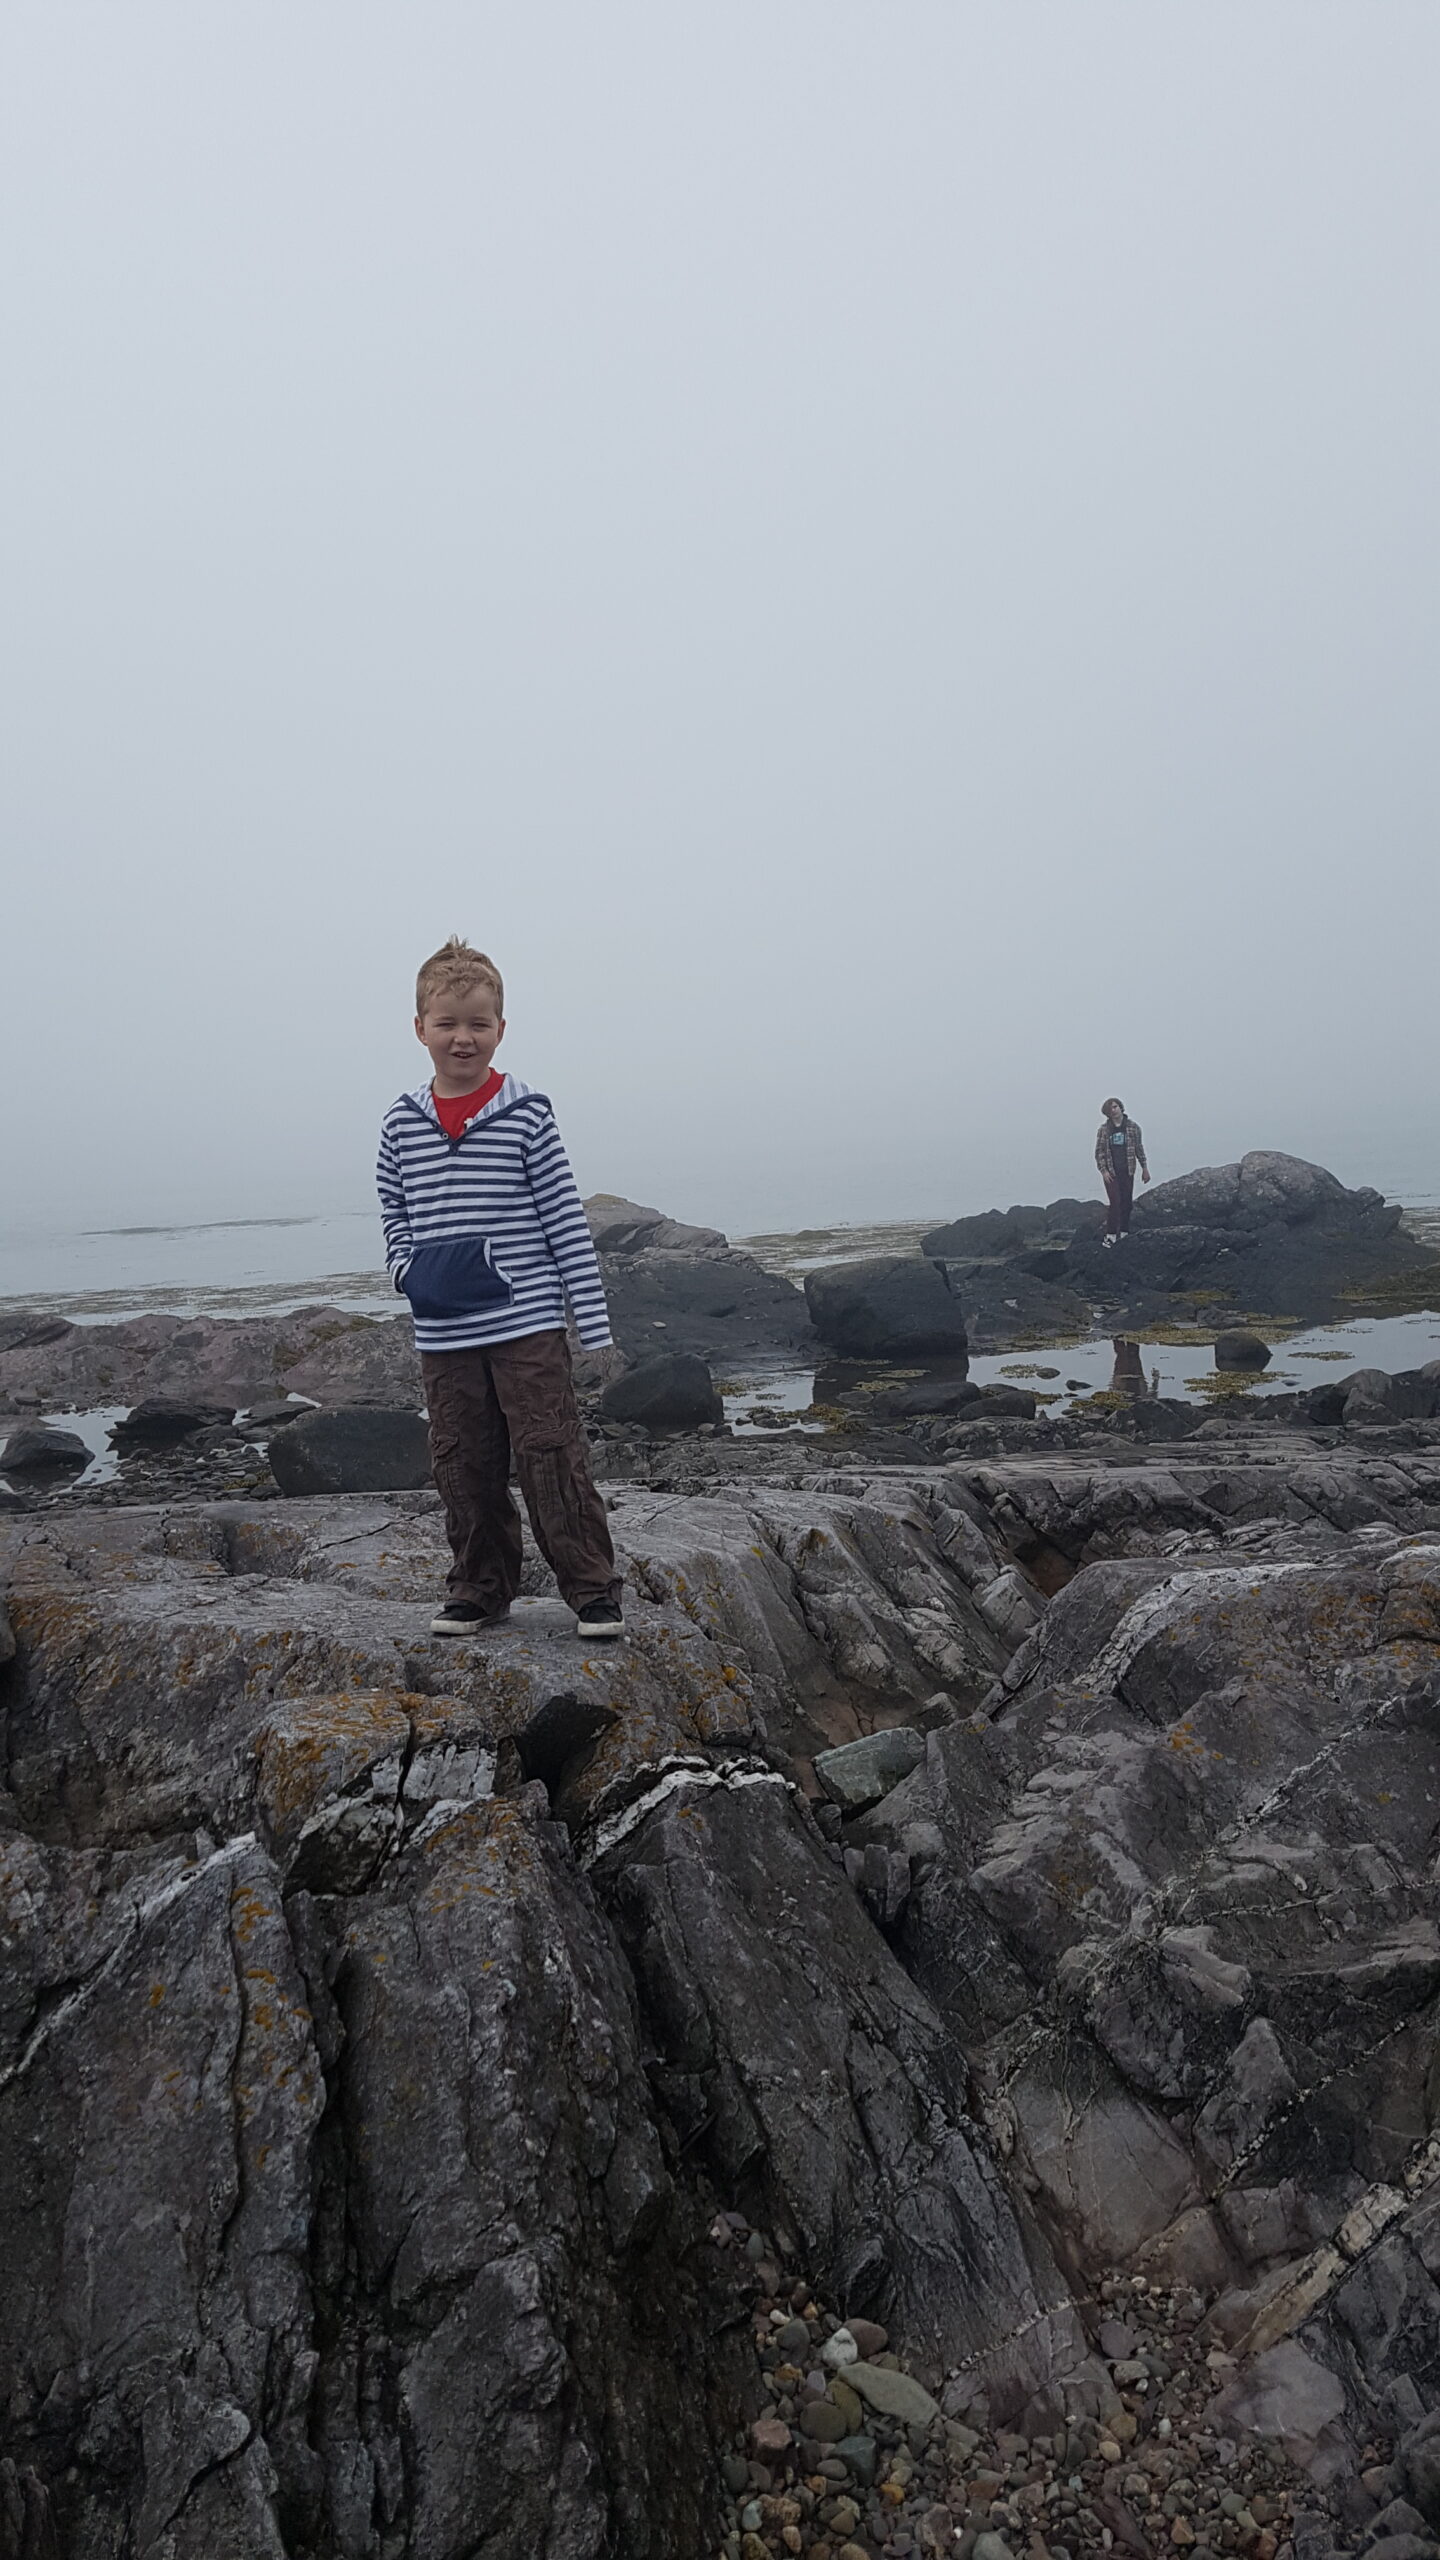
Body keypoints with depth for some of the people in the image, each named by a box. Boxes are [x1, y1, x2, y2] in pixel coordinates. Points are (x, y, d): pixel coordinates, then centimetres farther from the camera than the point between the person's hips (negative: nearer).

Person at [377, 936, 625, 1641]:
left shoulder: (525, 1115, -4)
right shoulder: (401, 1122, 6)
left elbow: (565, 1219, -4)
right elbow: (393, 1212, 18)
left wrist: (592, 1320, -6)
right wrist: (410, 1273, -1)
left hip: (527, 1324, -4)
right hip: (442, 1333, 4)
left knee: (549, 1454, -2)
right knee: (464, 1465, 12)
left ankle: (593, 1590, 10)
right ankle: (480, 1588, 28)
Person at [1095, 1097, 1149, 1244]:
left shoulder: (1133, 1127, 3)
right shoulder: (1104, 1128, 0)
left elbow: (1139, 1148, 9)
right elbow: (1099, 1151, 1)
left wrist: (1144, 1168, 8)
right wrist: (1103, 1171, -8)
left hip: (1127, 1171, 2)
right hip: (1110, 1172, -2)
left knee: (1127, 1203, 5)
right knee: (1115, 1202, -11)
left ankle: (1124, 1232, 16)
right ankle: (1111, 1235, -8)